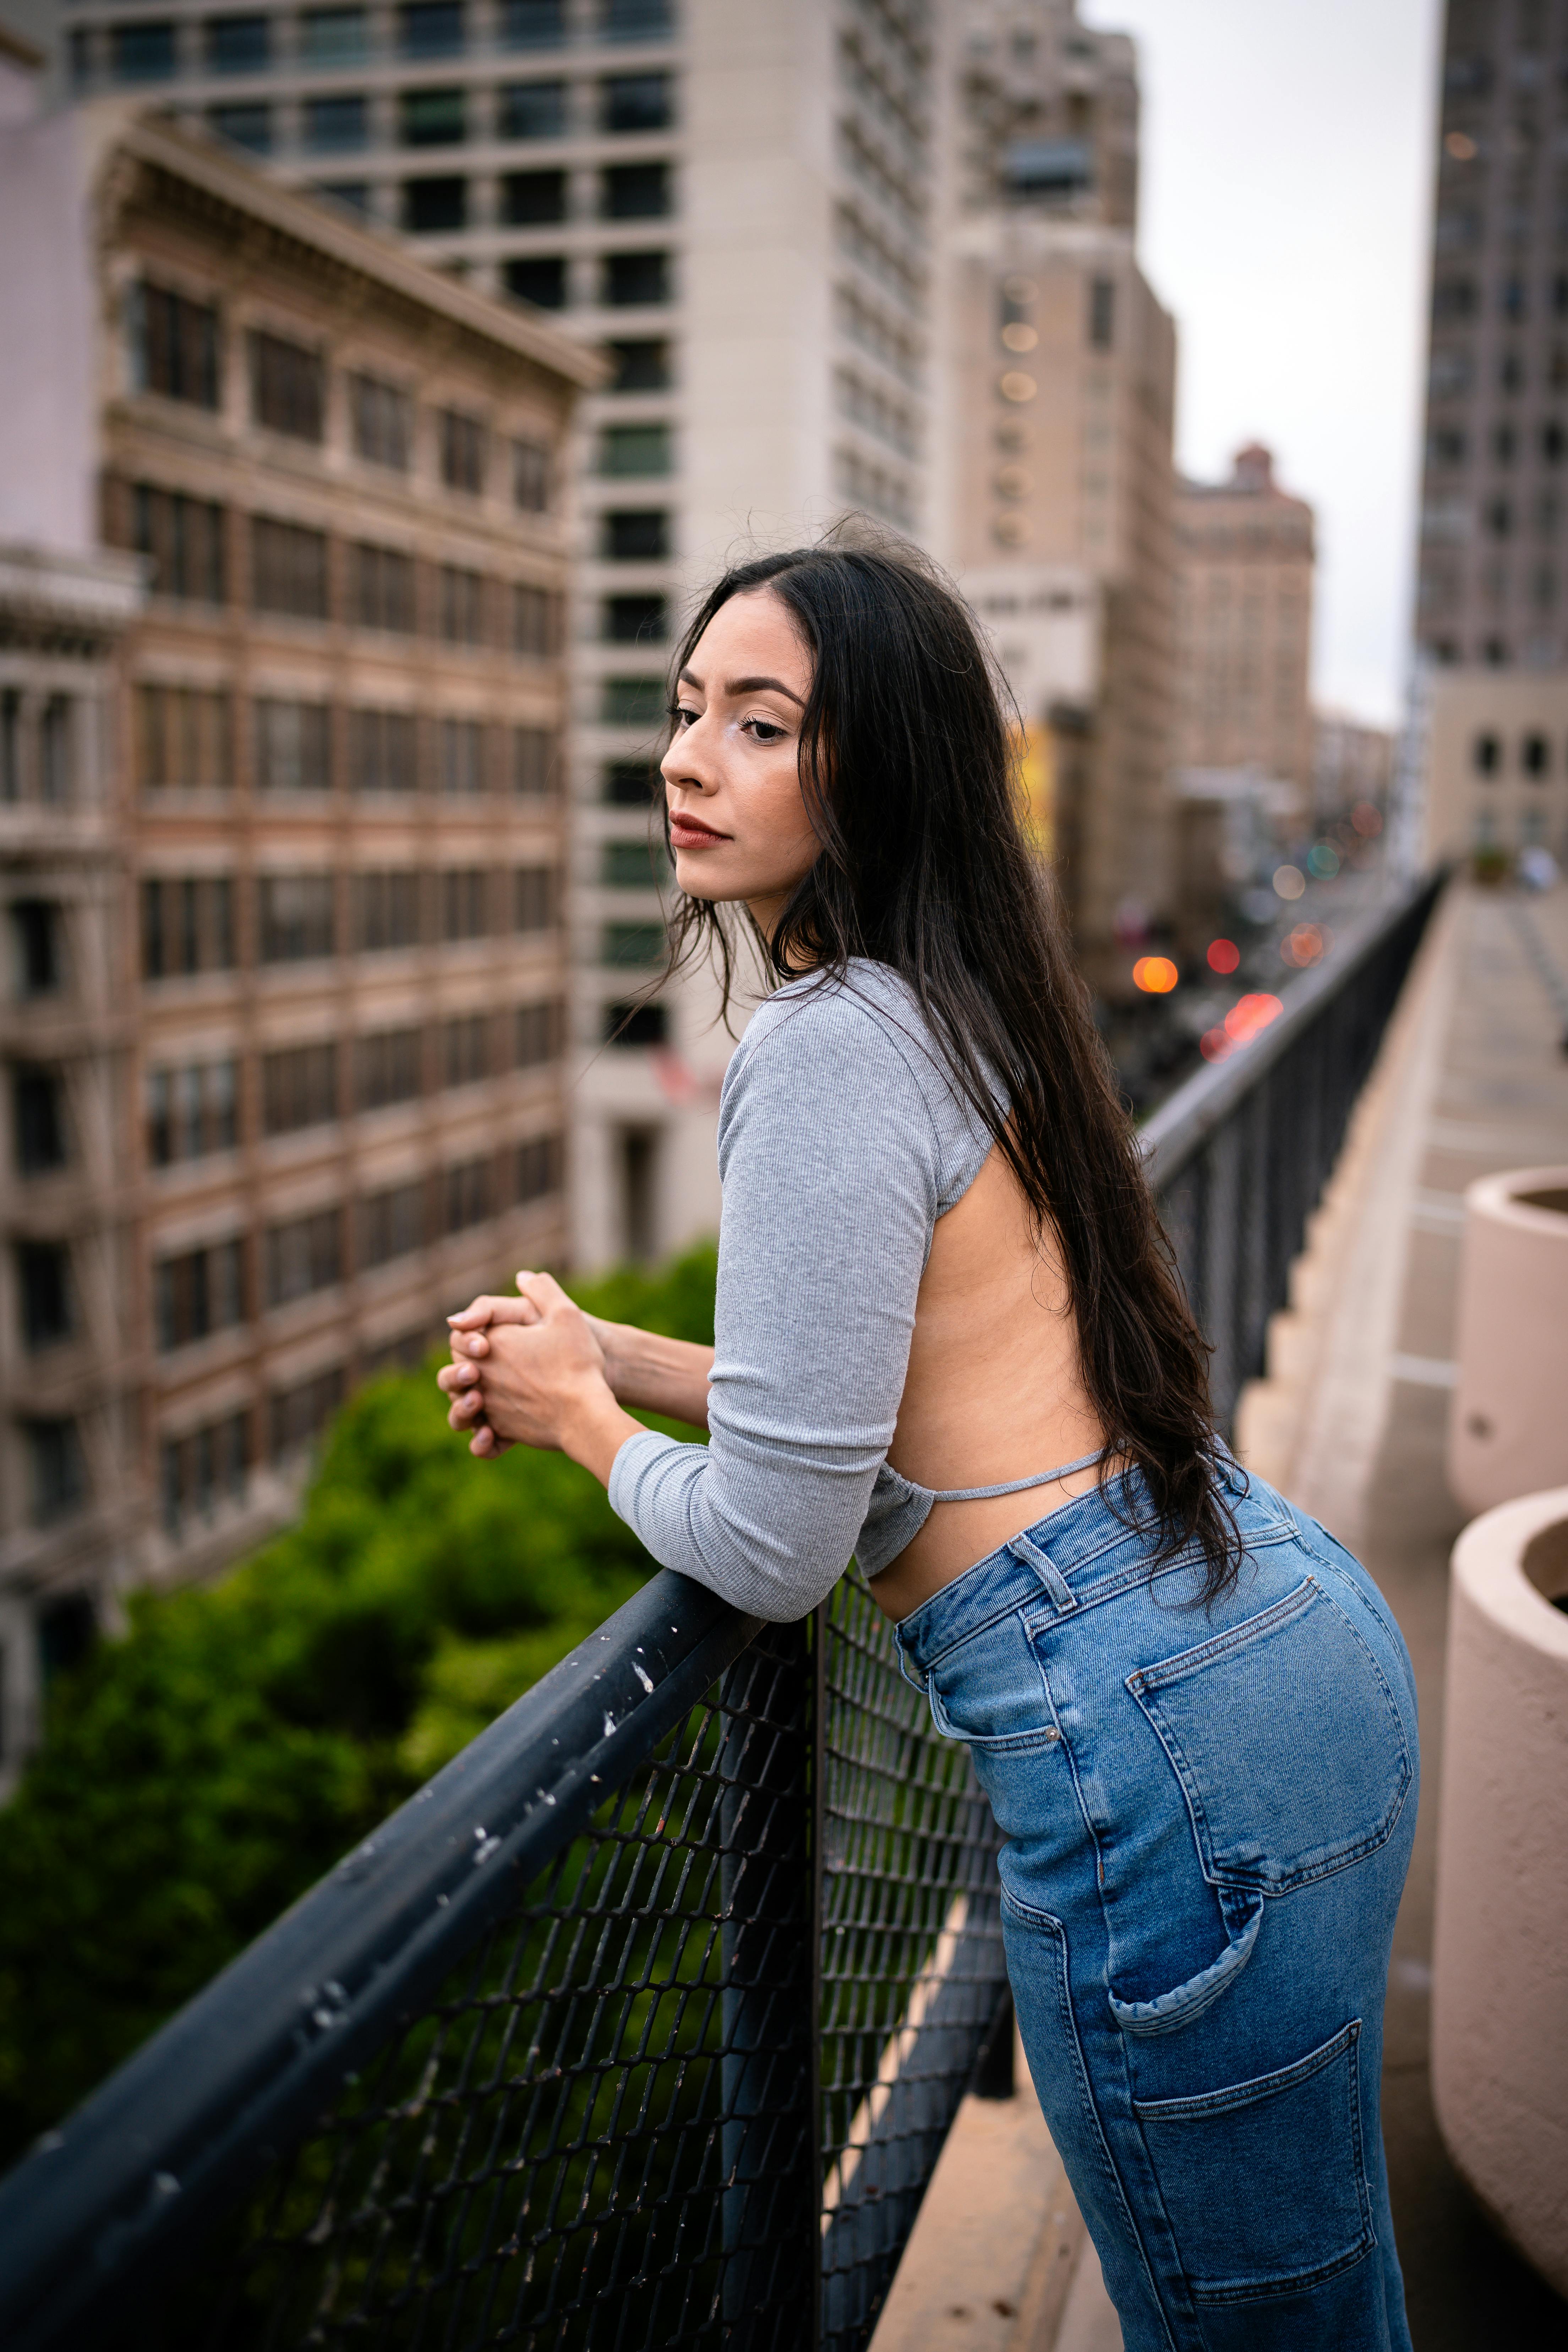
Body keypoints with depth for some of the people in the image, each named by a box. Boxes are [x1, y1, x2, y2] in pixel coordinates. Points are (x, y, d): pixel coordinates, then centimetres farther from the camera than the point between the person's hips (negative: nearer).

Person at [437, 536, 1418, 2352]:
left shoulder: (830, 1050, -18)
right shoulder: (959, 1003, 11)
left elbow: (771, 1546, -18)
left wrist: (587, 1423, 1)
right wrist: (612, 1357, 14)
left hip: (1157, 1735, -10)